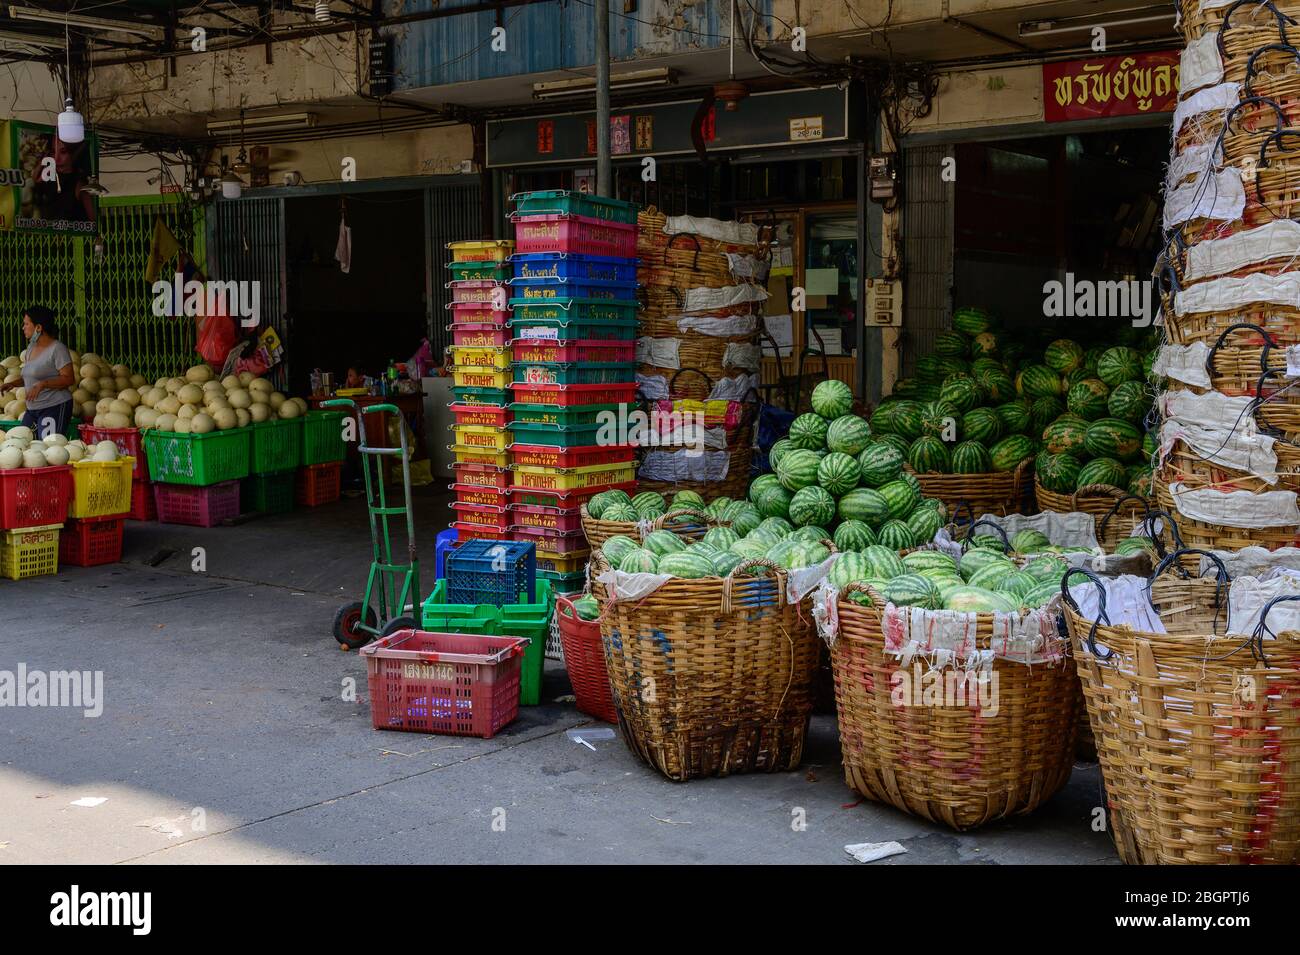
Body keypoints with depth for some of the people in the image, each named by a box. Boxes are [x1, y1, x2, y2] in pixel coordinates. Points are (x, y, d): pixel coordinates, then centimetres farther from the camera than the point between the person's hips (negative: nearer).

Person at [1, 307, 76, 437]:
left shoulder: (57, 348, -11)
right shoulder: (31, 347, 15)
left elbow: (69, 379, -16)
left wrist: (43, 384, -26)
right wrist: (12, 384, 9)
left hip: (55, 407, -8)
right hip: (32, 409, 8)